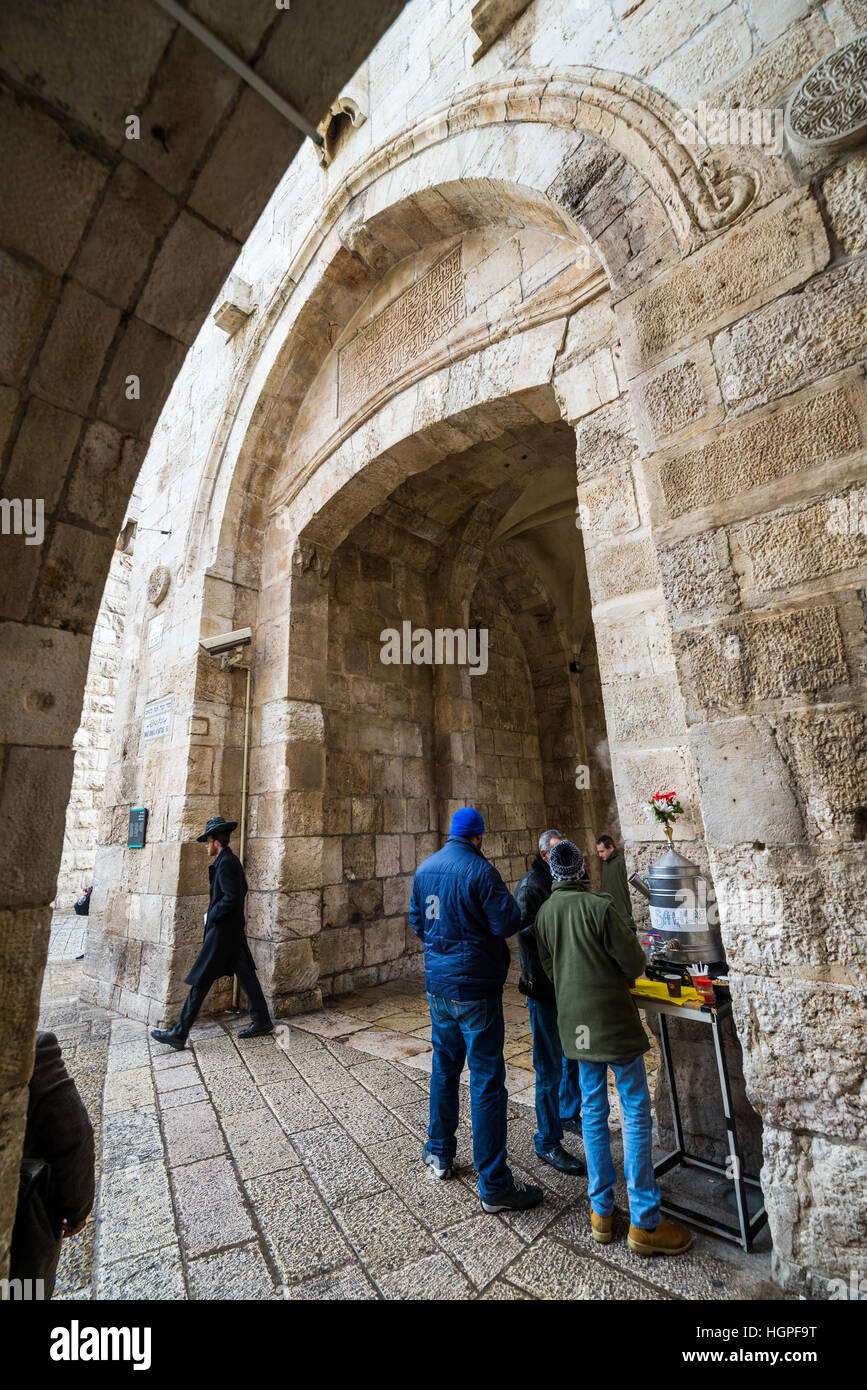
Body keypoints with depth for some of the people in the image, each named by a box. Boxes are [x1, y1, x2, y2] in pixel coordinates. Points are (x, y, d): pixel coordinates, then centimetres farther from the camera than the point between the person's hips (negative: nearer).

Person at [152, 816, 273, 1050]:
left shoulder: (226, 863, -19)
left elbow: (232, 897, -26)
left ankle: (179, 1034, 13)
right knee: (245, 975, 13)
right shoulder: (232, 860, 11)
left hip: (222, 931, -10)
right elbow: (242, 890, 21)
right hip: (235, 930, 10)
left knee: (200, 981, 2)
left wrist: (212, 915, -13)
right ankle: (262, 1021, 20)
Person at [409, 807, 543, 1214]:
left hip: (437, 984, 7)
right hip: (474, 988, -7)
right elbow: (507, 923, -19)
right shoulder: (478, 870, -19)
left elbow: (416, 921, 11)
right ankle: (494, 1186, 16)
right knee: (486, 1081, 5)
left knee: (444, 1067, 23)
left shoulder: (424, 868, 2)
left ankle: (439, 1153, 39)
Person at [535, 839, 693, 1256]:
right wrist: (616, 973, 9)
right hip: (613, 1018, -5)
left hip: (576, 1021, 5)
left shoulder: (543, 914, -1)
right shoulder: (598, 906, -18)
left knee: (593, 1111, 18)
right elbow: (633, 963, -13)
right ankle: (645, 1223, 18)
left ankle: (601, 1212, 28)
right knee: (636, 1115, 9)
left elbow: (549, 969, 7)